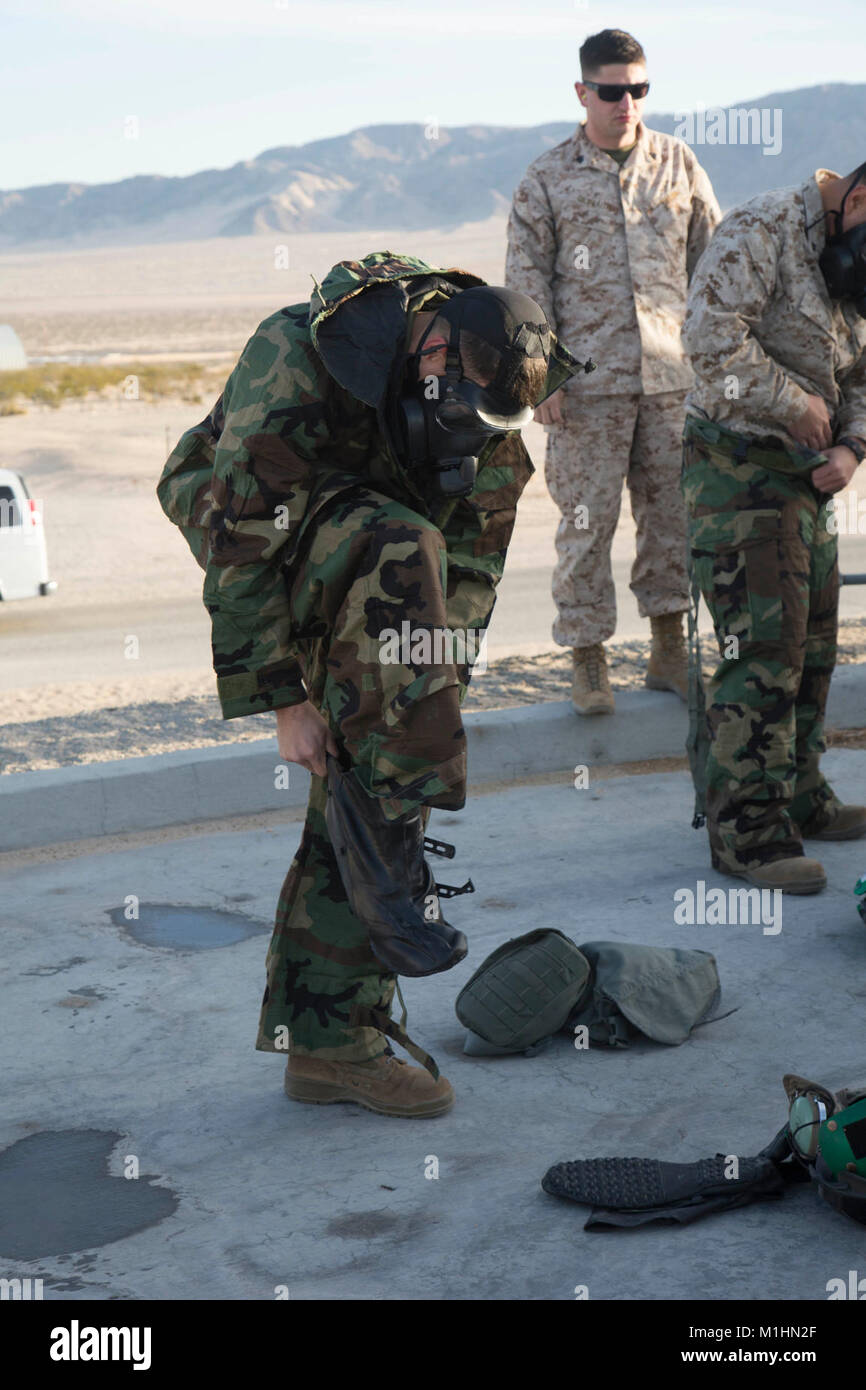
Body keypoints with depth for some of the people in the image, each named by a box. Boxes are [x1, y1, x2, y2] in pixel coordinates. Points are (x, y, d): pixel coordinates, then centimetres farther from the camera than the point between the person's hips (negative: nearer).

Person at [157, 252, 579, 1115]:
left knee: (361, 781, -5)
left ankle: (329, 1041, 3)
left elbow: (472, 558, -3)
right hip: (240, 519, -5)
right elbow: (244, 546, -28)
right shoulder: (294, 364, -32)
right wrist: (284, 700, -25)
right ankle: (403, 805, -28)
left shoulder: (491, 389, -14)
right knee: (396, 559, -36)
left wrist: (438, 690, -8)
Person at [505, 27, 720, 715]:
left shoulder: (679, 163, 10)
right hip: (589, 380, -2)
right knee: (587, 520, -1)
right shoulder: (547, 179, 3)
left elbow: (713, 258, 13)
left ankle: (670, 651, 18)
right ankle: (588, 660, 9)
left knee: (673, 510, 6)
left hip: (673, 374, 3)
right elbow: (527, 278, 2)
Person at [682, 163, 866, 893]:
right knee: (762, 648, -12)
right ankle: (746, 828, -7)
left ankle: (798, 796, 27)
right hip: (740, 468, -9)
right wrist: (796, 403, -19)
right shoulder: (765, 230, -14)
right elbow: (712, 336, -27)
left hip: (804, 475, 9)